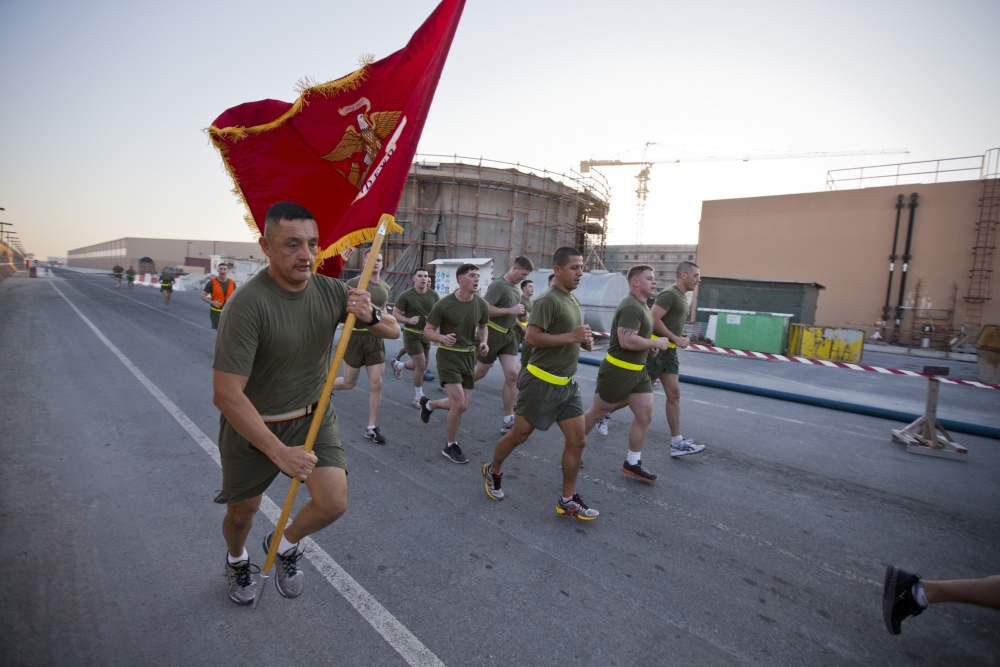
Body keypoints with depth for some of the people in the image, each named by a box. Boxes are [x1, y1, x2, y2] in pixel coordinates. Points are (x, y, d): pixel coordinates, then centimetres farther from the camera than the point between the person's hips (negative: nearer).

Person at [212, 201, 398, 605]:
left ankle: (285, 545, 28)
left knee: (334, 503, -9)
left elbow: (393, 331, -3)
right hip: (252, 424, -3)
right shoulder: (247, 304, -27)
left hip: (313, 417, 3)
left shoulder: (329, 291, -11)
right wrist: (280, 452, -29)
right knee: (242, 513, 17)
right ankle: (237, 560, 56)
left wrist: (370, 316, -26)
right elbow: (226, 394, -29)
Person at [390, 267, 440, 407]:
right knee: (421, 366, -10)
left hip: (426, 334, 6)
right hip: (412, 334, -5)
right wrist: (408, 320, -26)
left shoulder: (433, 294, -2)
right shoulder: (406, 295, -13)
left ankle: (399, 365, 47)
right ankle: (418, 397, 10)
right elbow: (395, 314, -9)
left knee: (422, 366, 17)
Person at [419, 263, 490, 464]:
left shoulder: (482, 305, -3)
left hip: (469, 356, 5)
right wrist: (442, 338, -28)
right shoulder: (444, 304, -15)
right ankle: (451, 446, 10)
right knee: (459, 404, -14)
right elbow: (428, 330, -7)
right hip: (448, 355, -5)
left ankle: (429, 404, 40)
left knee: (462, 406, 10)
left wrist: (484, 342, -5)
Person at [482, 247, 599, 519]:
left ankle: (568, 501, 19)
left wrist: (584, 341, 4)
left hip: (567, 384, 8)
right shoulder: (548, 300, -16)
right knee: (519, 435, 7)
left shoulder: (573, 300, 13)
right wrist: (571, 337, -25)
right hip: (542, 382, -8)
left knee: (577, 440, 5)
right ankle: (493, 471, 34)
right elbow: (531, 337, -24)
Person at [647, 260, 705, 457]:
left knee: (674, 394, 5)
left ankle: (677, 443, 8)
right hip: (656, 350, -9)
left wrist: (681, 338, 7)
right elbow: (653, 320, -24)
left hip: (669, 352, 9)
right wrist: (675, 338, -19)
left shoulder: (682, 297, 16)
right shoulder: (669, 294, -15)